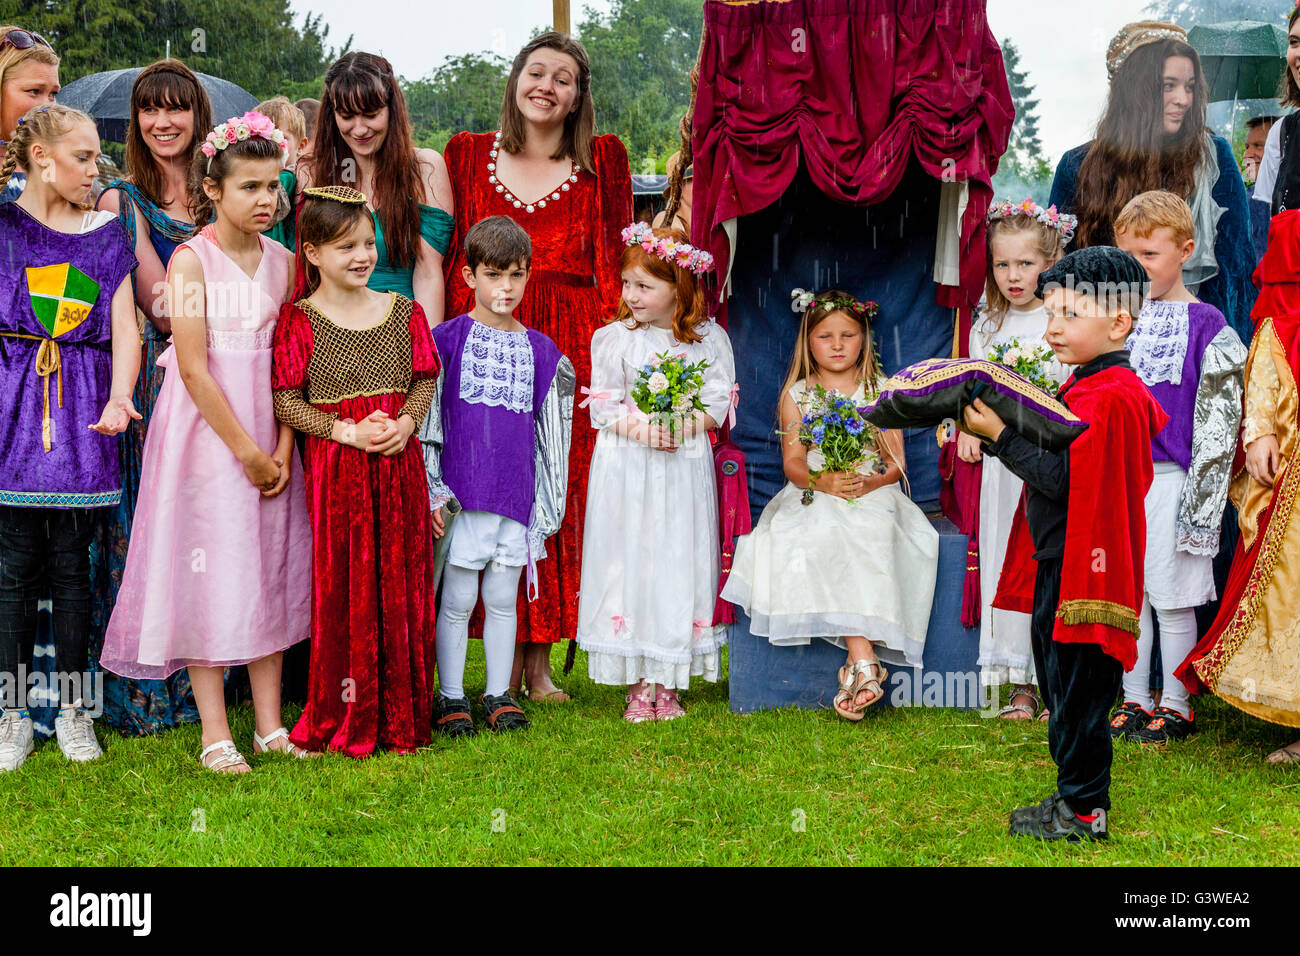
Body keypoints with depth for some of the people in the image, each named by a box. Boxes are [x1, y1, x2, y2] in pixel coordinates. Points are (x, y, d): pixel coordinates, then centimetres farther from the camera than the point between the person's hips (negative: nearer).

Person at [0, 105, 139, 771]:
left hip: (83, 410, 2)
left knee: (72, 565, 5)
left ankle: (73, 708, 16)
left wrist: (119, 397, -12)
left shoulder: (105, 235, 10)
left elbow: (124, 326, 2)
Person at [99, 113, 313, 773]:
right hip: (206, 430, -5)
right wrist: (246, 450, -14)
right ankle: (215, 734, 6)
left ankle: (270, 724, 16)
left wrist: (282, 448, -6)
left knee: (268, 567, 7)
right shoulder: (191, 260, -9)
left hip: (268, 432, 5)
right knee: (207, 567, -2)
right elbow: (194, 368, -14)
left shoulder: (283, 261, 6)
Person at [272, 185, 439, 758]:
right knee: (342, 591, 0)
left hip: (399, 465, 4)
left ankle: (399, 719, 16)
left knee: (401, 587, 6)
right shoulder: (298, 321, -3)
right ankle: (344, 721, 12)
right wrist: (348, 431, -16)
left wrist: (406, 422, -7)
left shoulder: (402, 312, 9)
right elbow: (285, 401, -7)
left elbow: (425, 379, 12)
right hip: (335, 469, -3)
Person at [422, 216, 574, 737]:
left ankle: (499, 694, 20)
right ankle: (451, 698, 13)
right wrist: (431, 492, -7)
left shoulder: (540, 350, 9)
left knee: (503, 599, 10)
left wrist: (546, 504, 11)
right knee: (457, 600, 2)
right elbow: (426, 419, -2)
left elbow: (549, 434, 13)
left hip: (516, 493, 3)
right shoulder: (448, 339, -1)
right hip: (461, 492, -3)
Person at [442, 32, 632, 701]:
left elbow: (614, 262, 5)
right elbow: (453, 259, 8)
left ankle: (540, 661, 10)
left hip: (572, 341, 0)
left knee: (562, 490, 0)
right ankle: (507, 660, 8)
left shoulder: (602, 160, 9)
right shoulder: (468, 155, 10)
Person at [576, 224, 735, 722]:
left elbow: (717, 403, 1)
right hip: (626, 471, -1)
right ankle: (638, 685, 9)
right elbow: (604, 409, -2)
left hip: (685, 469, 1)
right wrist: (642, 428, -18)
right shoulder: (612, 339, 0)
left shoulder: (708, 339, 2)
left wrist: (683, 425, -17)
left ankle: (668, 685, 15)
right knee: (628, 563, -1)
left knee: (678, 564, 4)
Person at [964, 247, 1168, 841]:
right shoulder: (1083, 387, 14)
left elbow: (1062, 476, -25)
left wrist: (1001, 435, -21)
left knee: (1076, 687, -2)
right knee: (1061, 683, 18)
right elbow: (1053, 457, 14)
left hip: (1081, 567, -11)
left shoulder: (1112, 396, -19)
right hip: (1057, 565, 11)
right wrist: (996, 434, 0)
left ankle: (1084, 811, 8)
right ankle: (1078, 796, 29)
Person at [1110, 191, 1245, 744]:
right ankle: (1135, 700, 20)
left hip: (1168, 479, -5)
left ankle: (1176, 706, 12)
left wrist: (1198, 497, -12)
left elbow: (1218, 418, -7)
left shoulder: (1205, 325, -5)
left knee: (1171, 596, 1)